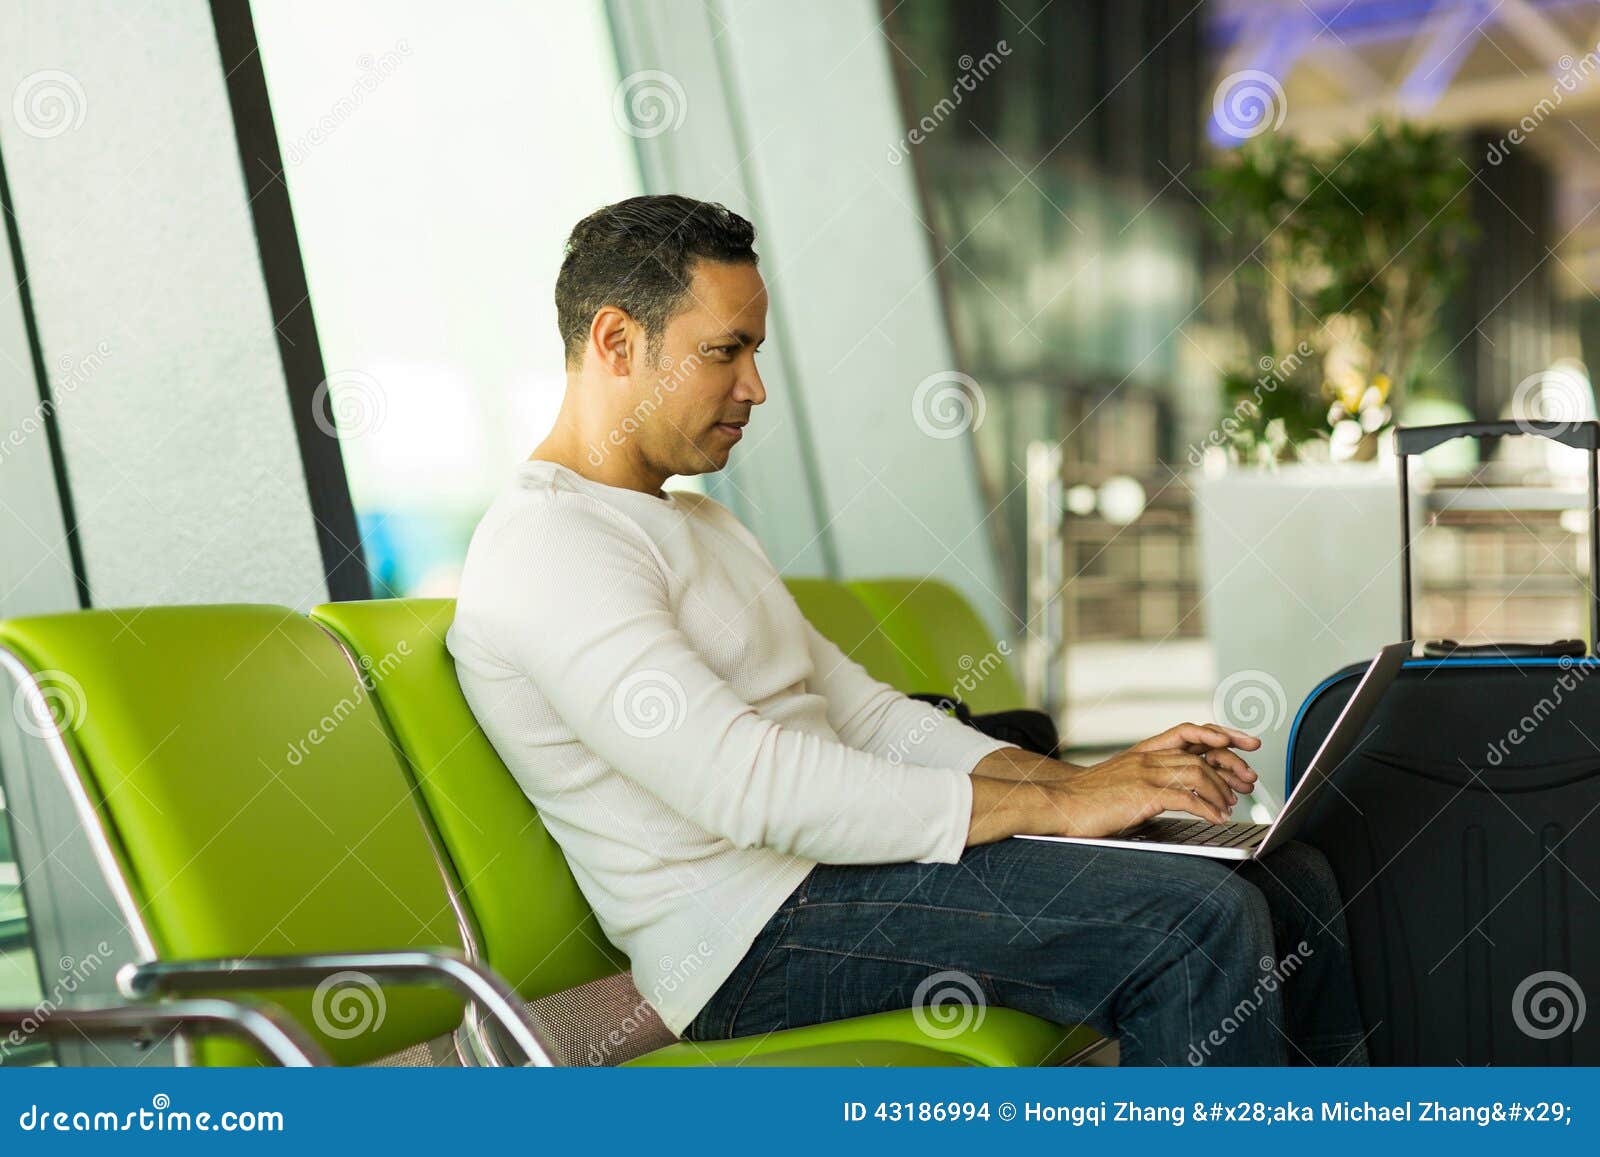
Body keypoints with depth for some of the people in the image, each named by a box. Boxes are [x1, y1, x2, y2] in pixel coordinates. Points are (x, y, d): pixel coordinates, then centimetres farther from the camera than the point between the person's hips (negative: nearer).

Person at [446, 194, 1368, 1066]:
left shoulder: (701, 524, 22)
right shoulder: (547, 547, -12)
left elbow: (861, 711, 18)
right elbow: (750, 786, -23)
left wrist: (1072, 777, 2)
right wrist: (1054, 806, -20)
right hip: (754, 936, -9)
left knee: (1288, 879, 1)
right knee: (1197, 924, -23)